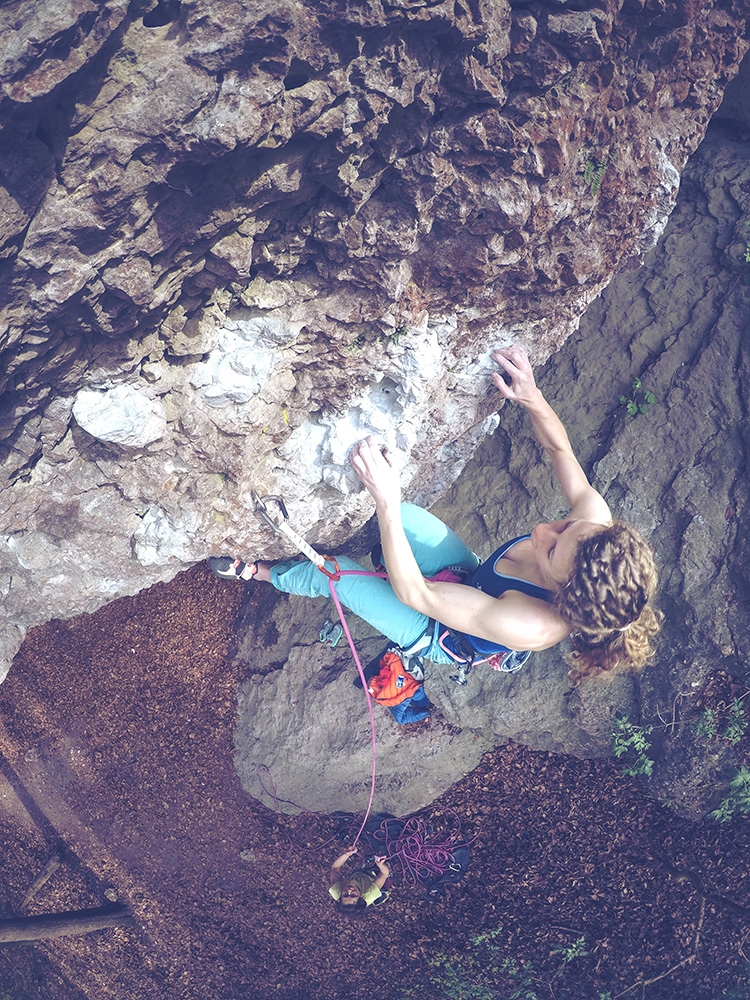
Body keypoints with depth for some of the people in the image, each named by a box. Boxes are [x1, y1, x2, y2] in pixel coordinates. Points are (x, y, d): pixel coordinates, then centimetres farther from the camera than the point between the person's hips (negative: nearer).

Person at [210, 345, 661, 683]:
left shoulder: (530, 625, -48)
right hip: (474, 580, 5)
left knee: (337, 573, -5)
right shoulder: (597, 519, -33)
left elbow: (413, 593, -43)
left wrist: (387, 500, -51)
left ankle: (262, 573, 27)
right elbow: (561, 451, -17)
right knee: (405, 515, -9)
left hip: (445, 639, -5)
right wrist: (532, 397, -36)